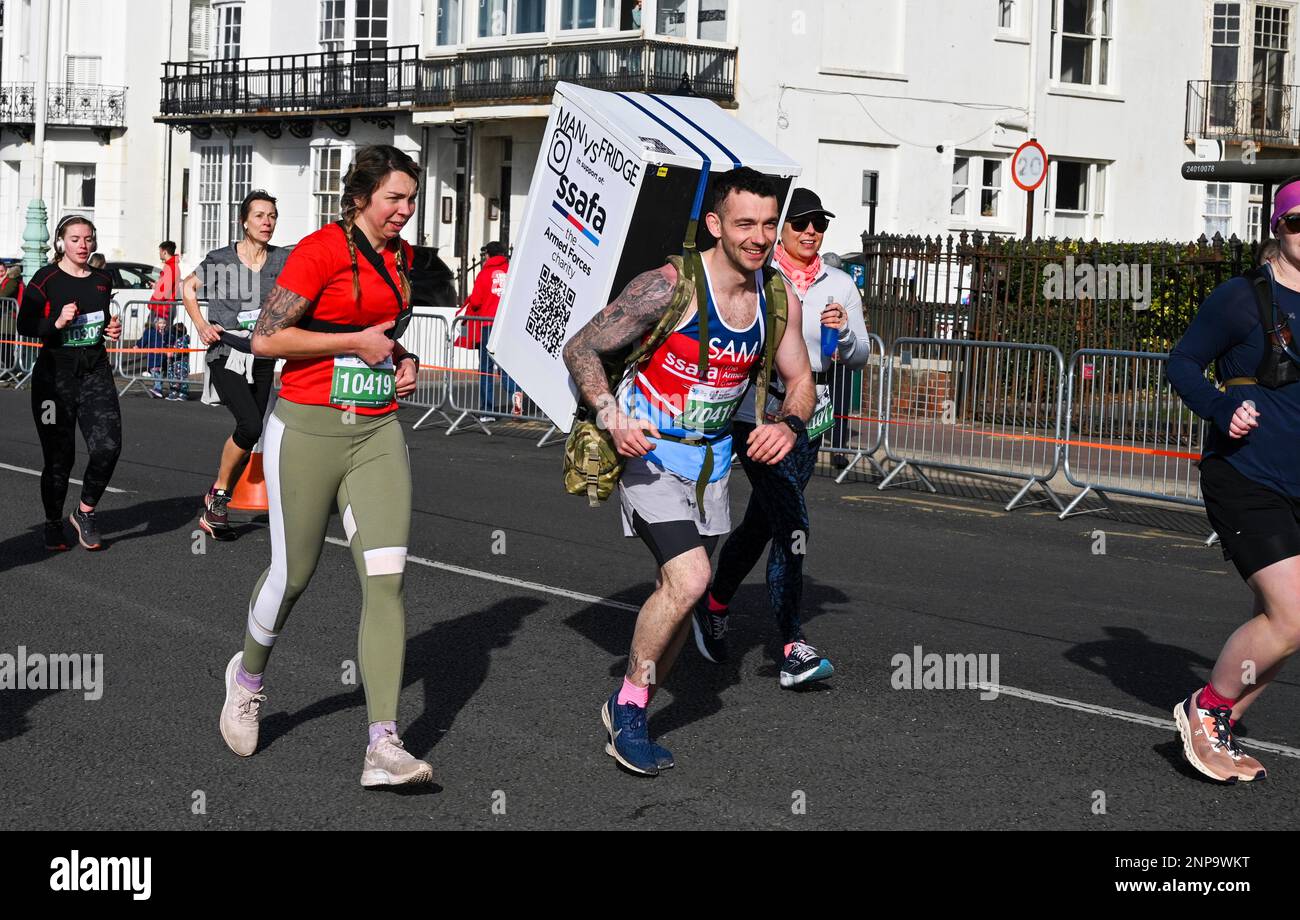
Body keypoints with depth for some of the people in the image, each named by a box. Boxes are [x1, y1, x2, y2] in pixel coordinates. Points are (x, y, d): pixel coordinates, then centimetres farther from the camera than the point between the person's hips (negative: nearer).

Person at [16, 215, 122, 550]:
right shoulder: (46, 278, -5)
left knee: (108, 445, -12)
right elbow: (24, 325, -7)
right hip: (56, 372, -4)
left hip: (96, 371, 4)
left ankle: (85, 512, 9)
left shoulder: (102, 281, 11)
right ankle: (53, 523, 19)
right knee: (59, 454, 0)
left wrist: (112, 330, 6)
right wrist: (57, 322, -21)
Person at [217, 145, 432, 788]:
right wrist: (357, 342, -13)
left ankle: (383, 747, -13)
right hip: (309, 428, -5)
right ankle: (248, 675, 39)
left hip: (377, 431, 5)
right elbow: (266, 337, -14)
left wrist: (404, 361, 11)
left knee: (386, 576, -9)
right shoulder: (323, 249, -10)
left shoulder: (400, 255, 13)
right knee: (292, 573, 6)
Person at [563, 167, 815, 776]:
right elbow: (580, 349, -13)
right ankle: (626, 707, -1)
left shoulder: (779, 298, -1)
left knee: (679, 594, 10)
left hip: (711, 459, 7)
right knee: (688, 579, -22)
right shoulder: (670, 288, -20)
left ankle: (629, 719, 29)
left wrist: (789, 425, -11)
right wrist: (612, 417, -28)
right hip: (648, 453, -6)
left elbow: (799, 381, 12)